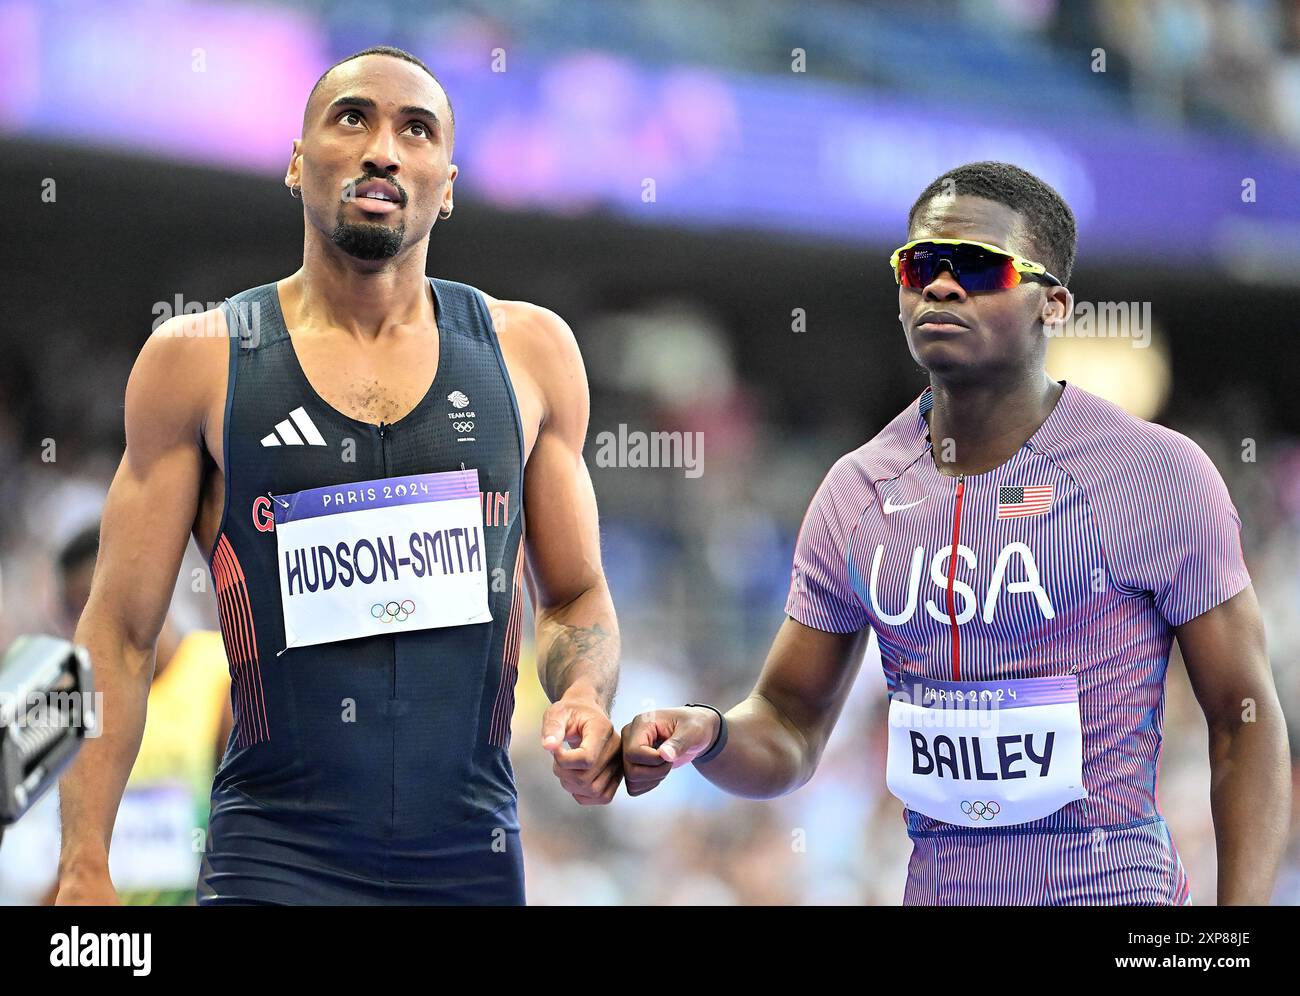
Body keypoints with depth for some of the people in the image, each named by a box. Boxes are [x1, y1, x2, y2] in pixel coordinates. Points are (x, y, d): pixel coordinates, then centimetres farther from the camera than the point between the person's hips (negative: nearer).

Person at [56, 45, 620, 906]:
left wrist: (585, 702, -5)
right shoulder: (198, 361, 2)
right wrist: (84, 869, -7)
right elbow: (120, 634, 1)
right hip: (275, 858, -2)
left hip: (474, 857, 2)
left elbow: (577, 596, 17)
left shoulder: (528, 351, 8)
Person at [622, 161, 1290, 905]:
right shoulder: (857, 494, 3)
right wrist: (708, 735, -16)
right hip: (933, 887, 4)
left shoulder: (1158, 475, -10)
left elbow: (1246, 718, -7)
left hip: (1112, 887, -4)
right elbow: (787, 731, 8)